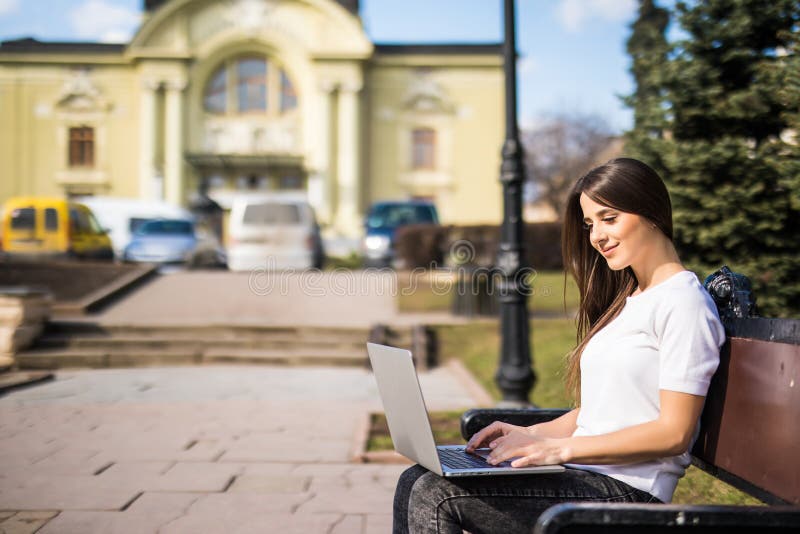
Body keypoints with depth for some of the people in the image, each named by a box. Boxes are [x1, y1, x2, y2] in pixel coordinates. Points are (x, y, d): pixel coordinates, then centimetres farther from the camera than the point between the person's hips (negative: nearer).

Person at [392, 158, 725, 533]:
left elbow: (674, 432, -15)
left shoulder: (683, 302, -9)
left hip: (626, 490, -8)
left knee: (436, 494, -20)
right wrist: (531, 433, 5)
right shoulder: (627, 301, 20)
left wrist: (560, 448, -17)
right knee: (416, 481, -5)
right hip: (584, 476, 9)